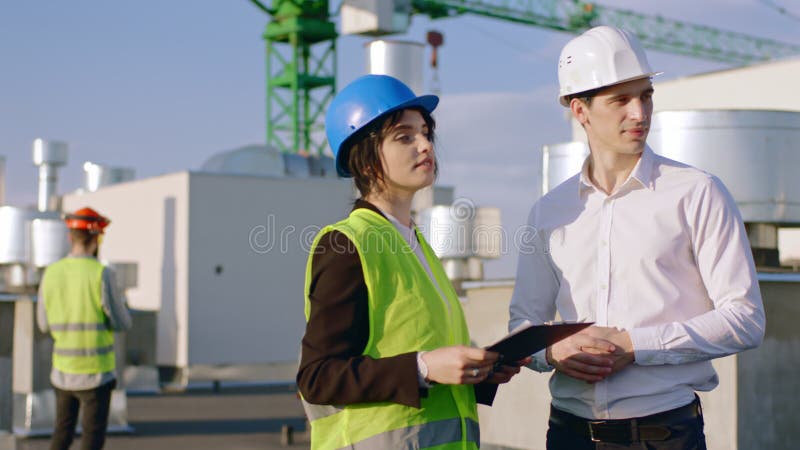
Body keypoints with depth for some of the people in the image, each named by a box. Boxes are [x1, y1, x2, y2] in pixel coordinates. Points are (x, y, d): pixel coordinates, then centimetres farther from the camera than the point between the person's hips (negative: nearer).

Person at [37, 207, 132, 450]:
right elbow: (122, 323, -10)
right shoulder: (102, 274, -15)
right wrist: (119, 304, 11)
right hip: (95, 372, -5)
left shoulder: (51, 273, 0)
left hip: (62, 370, 5)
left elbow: (45, 325, 8)